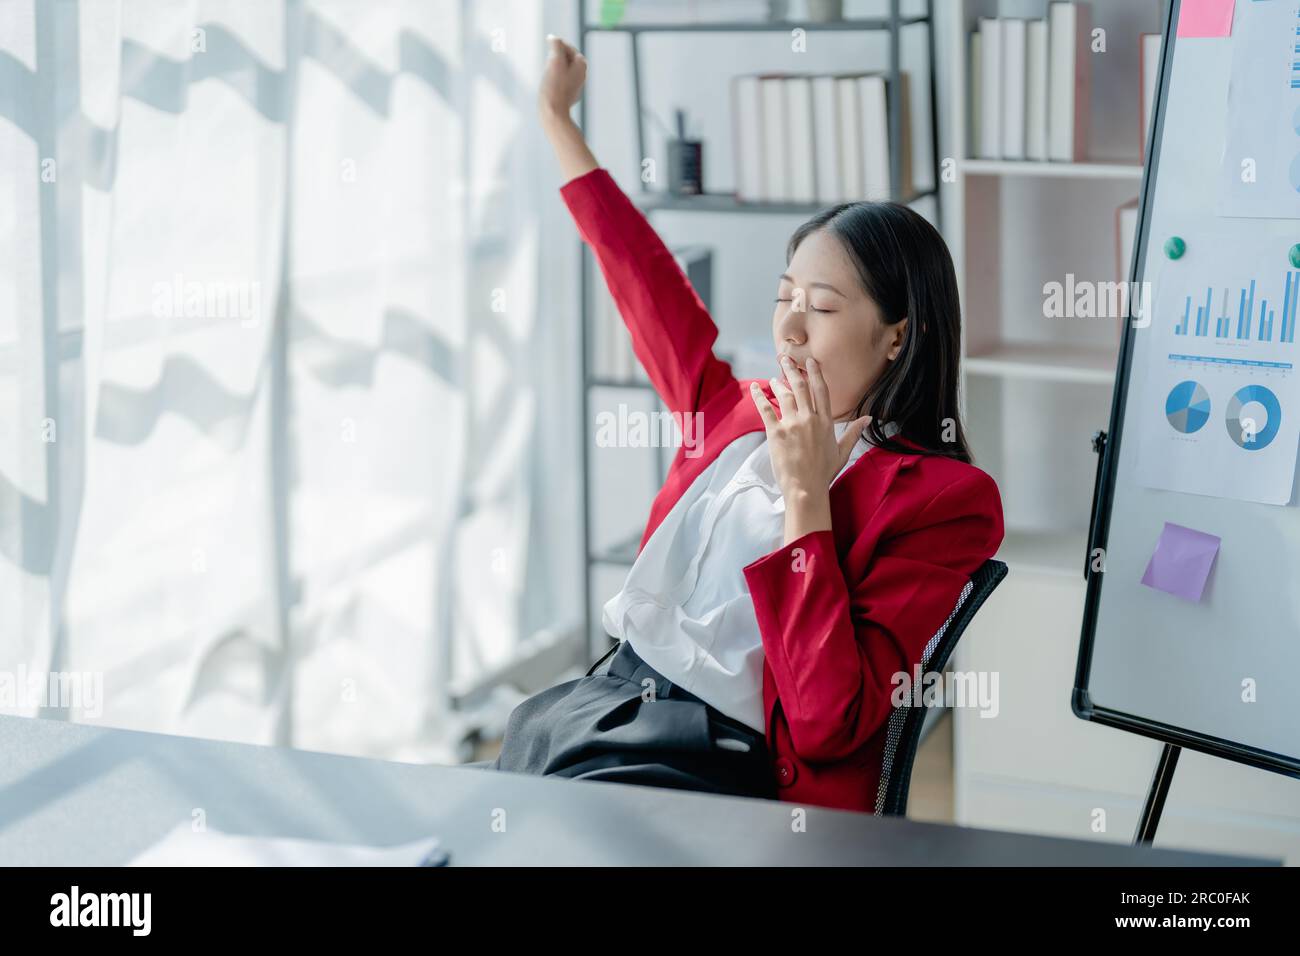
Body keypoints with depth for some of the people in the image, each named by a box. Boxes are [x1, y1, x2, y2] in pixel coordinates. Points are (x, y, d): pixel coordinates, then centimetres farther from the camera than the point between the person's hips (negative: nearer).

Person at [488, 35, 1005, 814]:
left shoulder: (946, 499, -6)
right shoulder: (743, 415, 13)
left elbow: (827, 725, -16)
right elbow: (649, 283, 29)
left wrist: (804, 496, -15)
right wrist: (558, 121, 35)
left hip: (722, 764, -7)